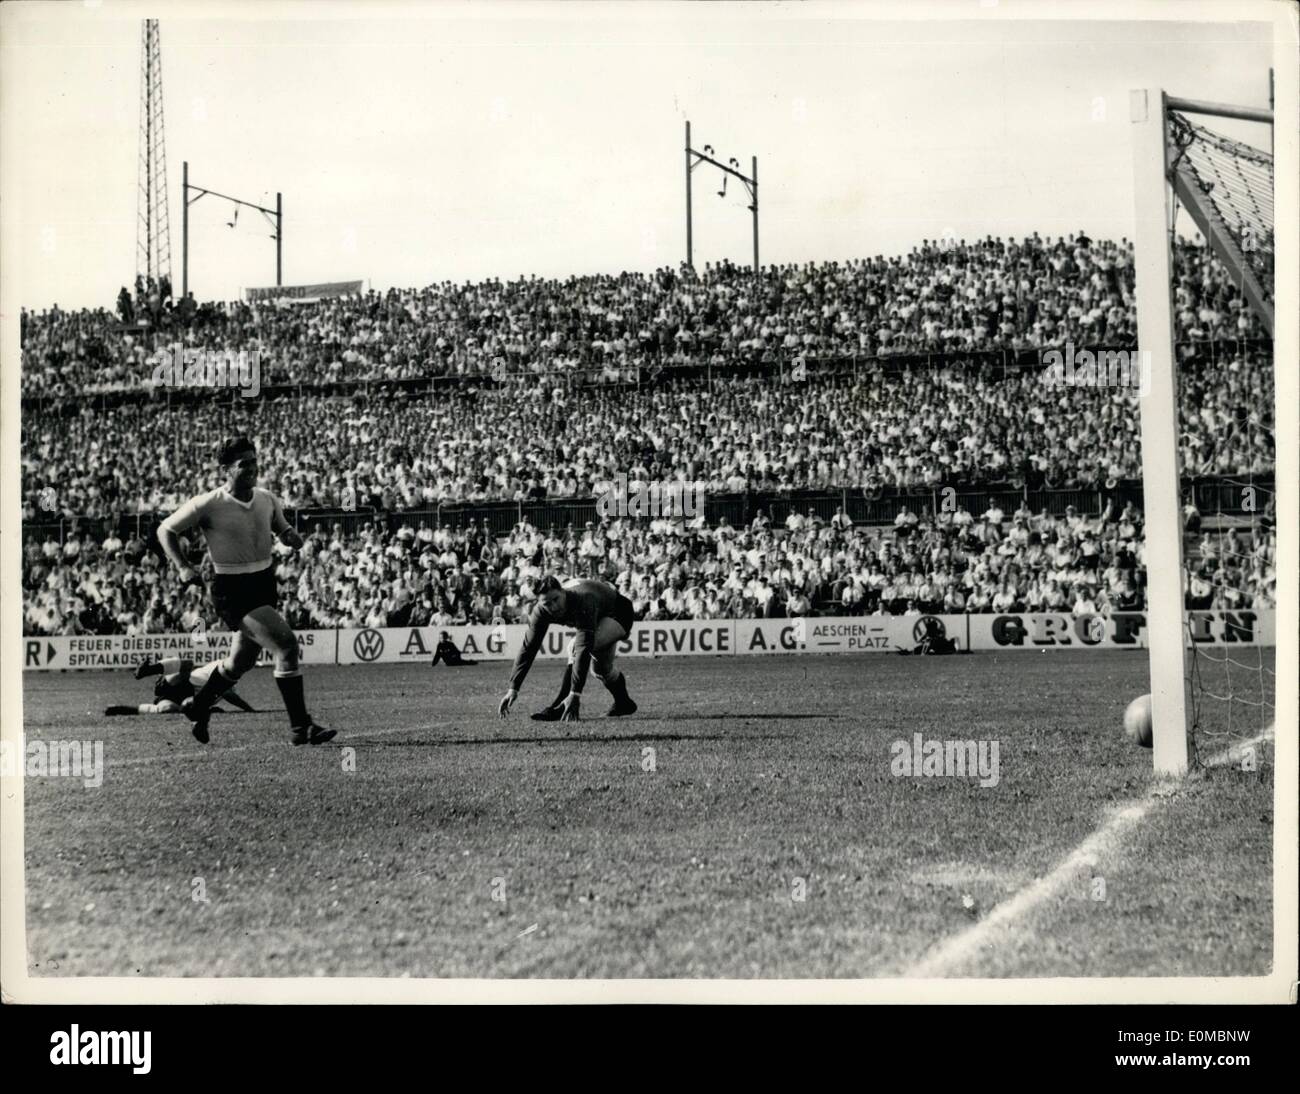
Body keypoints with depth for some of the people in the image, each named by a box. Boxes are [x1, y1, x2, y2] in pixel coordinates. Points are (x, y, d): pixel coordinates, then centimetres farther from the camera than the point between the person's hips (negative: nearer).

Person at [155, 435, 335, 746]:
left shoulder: (266, 499, 3)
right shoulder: (208, 504, -12)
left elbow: (281, 528, 20)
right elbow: (165, 530, -1)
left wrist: (290, 535, -5)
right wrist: (183, 567, -12)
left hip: (265, 583, 7)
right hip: (232, 590, -7)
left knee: (241, 661, 18)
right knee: (286, 644, -20)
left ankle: (198, 706, 44)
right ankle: (300, 726, -15)